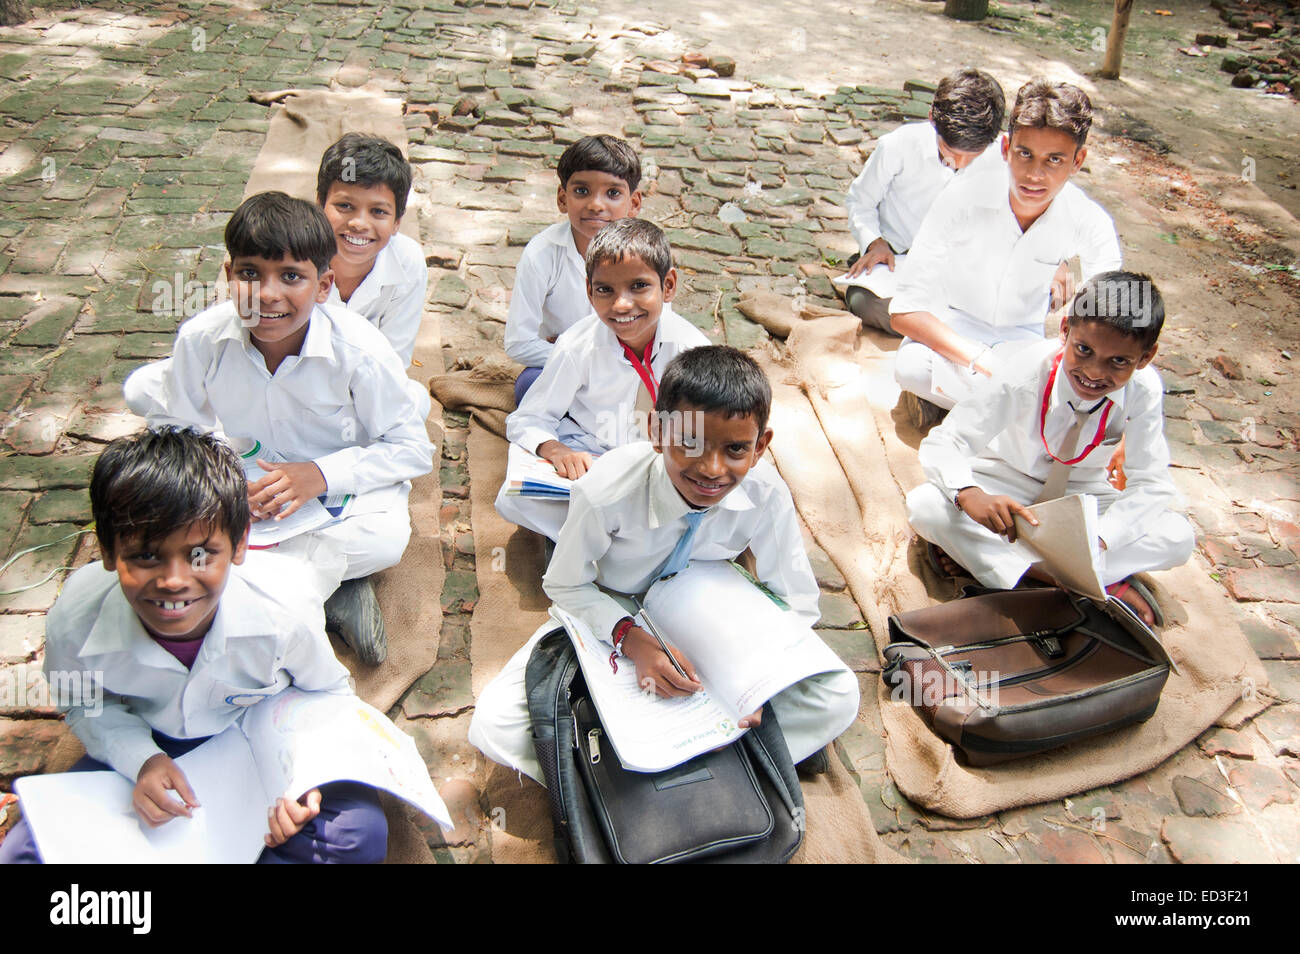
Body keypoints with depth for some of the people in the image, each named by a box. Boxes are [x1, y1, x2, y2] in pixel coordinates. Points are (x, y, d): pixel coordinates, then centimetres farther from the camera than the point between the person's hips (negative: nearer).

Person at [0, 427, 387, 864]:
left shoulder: (286, 613, -31)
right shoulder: (73, 621, -27)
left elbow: (328, 693, -9)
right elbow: (85, 708, -4)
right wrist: (143, 760, -22)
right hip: (145, 743, 2)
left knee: (361, 835, -25)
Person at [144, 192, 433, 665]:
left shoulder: (360, 350, -24)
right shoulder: (201, 338, -17)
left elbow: (413, 449, -17)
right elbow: (173, 428, -2)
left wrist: (322, 475, -30)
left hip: (342, 486, -3)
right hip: (245, 485, 3)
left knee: (386, 535, -35)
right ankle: (332, 581, -20)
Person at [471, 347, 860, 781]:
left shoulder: (766, 495, -26)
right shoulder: (607, 492, -32)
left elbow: (796, 603, -11)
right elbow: (565, 586, -14)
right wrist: (631, 639, -32)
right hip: (610, 616, -1)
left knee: (838, 698, -19)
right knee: (492, 727, -22)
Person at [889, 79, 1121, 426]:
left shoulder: (1091, 224, -18)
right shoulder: (963, 199, -24)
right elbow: (904, 311, -25)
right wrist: (982, 361, -38)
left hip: (1022, 336, 2)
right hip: (951, 324, -2)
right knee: (911, 365, -36)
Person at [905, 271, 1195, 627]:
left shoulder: (1143, 389, -23)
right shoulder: (1027, 374, -29)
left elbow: (1150, 483, -16)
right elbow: (942, 443, -28)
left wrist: (1099, 539, -35)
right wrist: (971, 496, -50)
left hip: (1080, 494, 2)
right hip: (1008, 486, -2)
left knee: (1178, 538, -22)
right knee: (923, 507, -31)